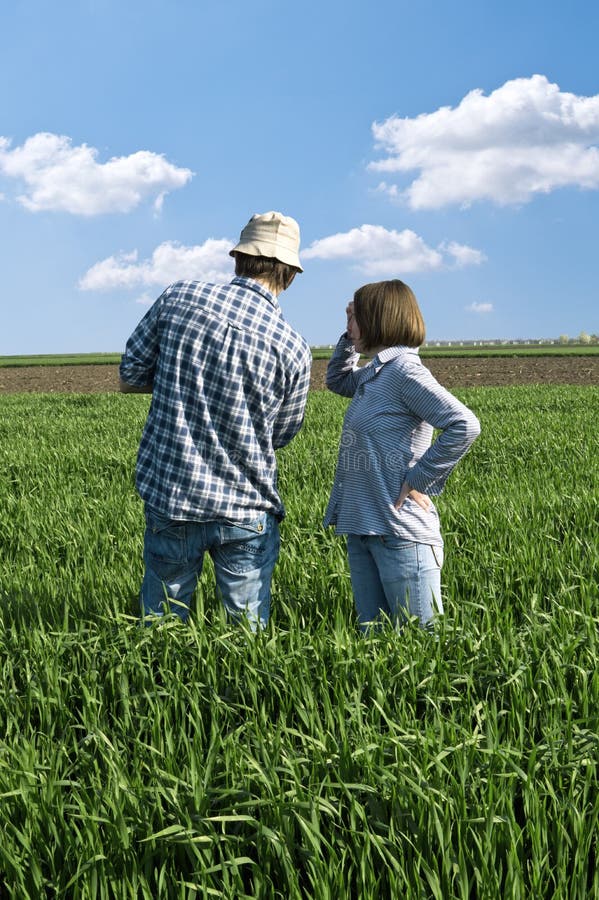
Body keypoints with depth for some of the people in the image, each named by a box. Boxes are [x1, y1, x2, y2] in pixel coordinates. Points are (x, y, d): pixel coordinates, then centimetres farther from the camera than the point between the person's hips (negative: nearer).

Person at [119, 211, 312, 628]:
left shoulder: (178, 297, -5)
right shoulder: (294, 349, -9)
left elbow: (130, 376, 4)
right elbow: (282, 433, 5)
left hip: (168, 495, 2)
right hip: (245, 511, -2)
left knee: (161, 621, 17)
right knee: (248, 630, 11)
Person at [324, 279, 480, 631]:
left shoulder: (404, 370, -13)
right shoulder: (372, 374, 13)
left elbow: (465, 425, -21)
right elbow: (336, 379, 36)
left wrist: (418, 480, -17)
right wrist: (350, 338, 18)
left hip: (400, 532, -9)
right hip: (362, 529, 9)